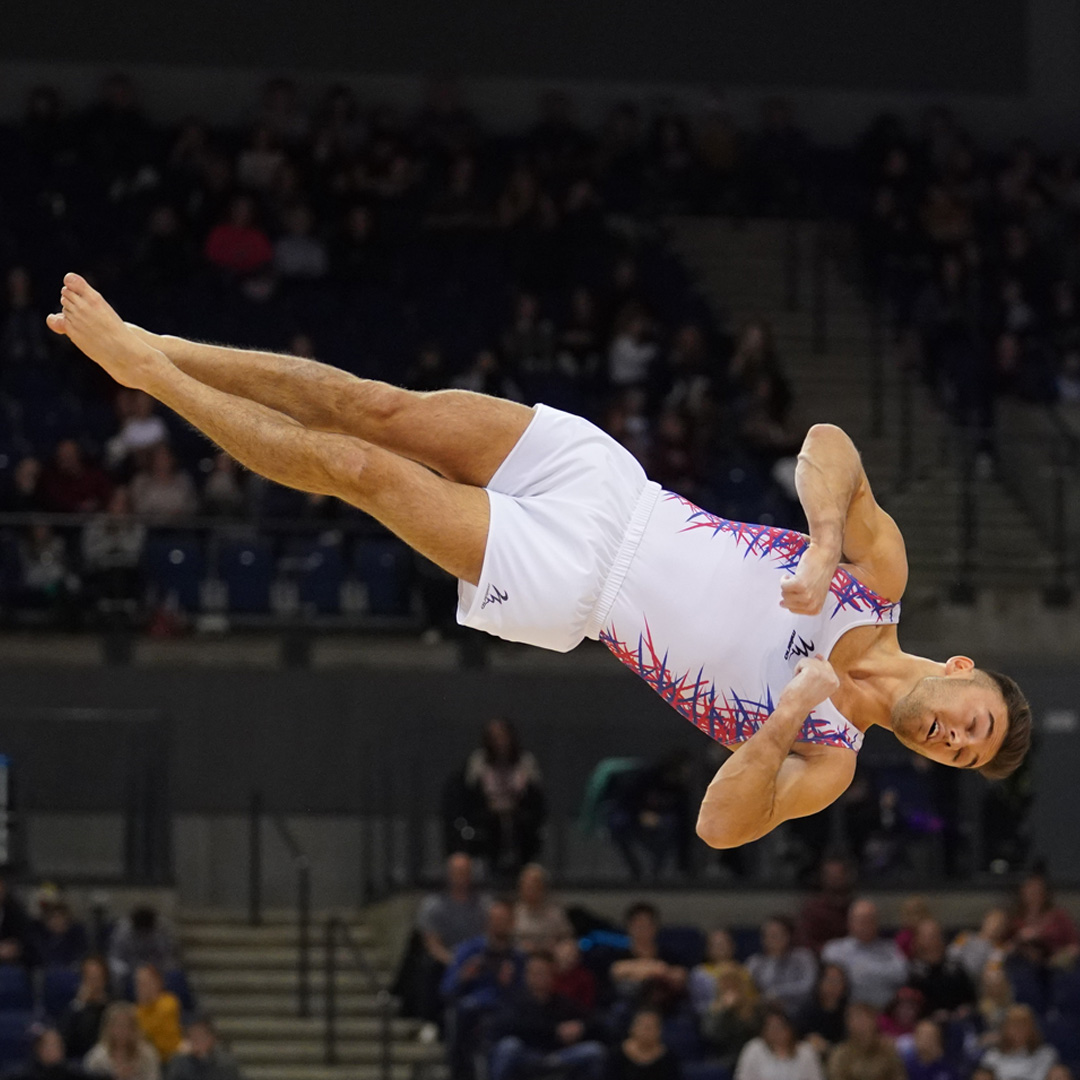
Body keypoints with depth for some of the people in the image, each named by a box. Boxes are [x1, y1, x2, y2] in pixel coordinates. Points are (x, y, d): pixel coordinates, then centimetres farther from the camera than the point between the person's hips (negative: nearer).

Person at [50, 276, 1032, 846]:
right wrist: (824, 544, -31)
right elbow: (826, 442, -13)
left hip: (563, 591, -2)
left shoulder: (827, 766, -6)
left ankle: (141, 370, 3)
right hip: (599, 477, 2)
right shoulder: (882, 577, -3)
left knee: (350, 466, -11)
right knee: (371, 407, -9)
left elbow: (720, 827, -21)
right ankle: (153, 352, 9)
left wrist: (782, 729, -34)